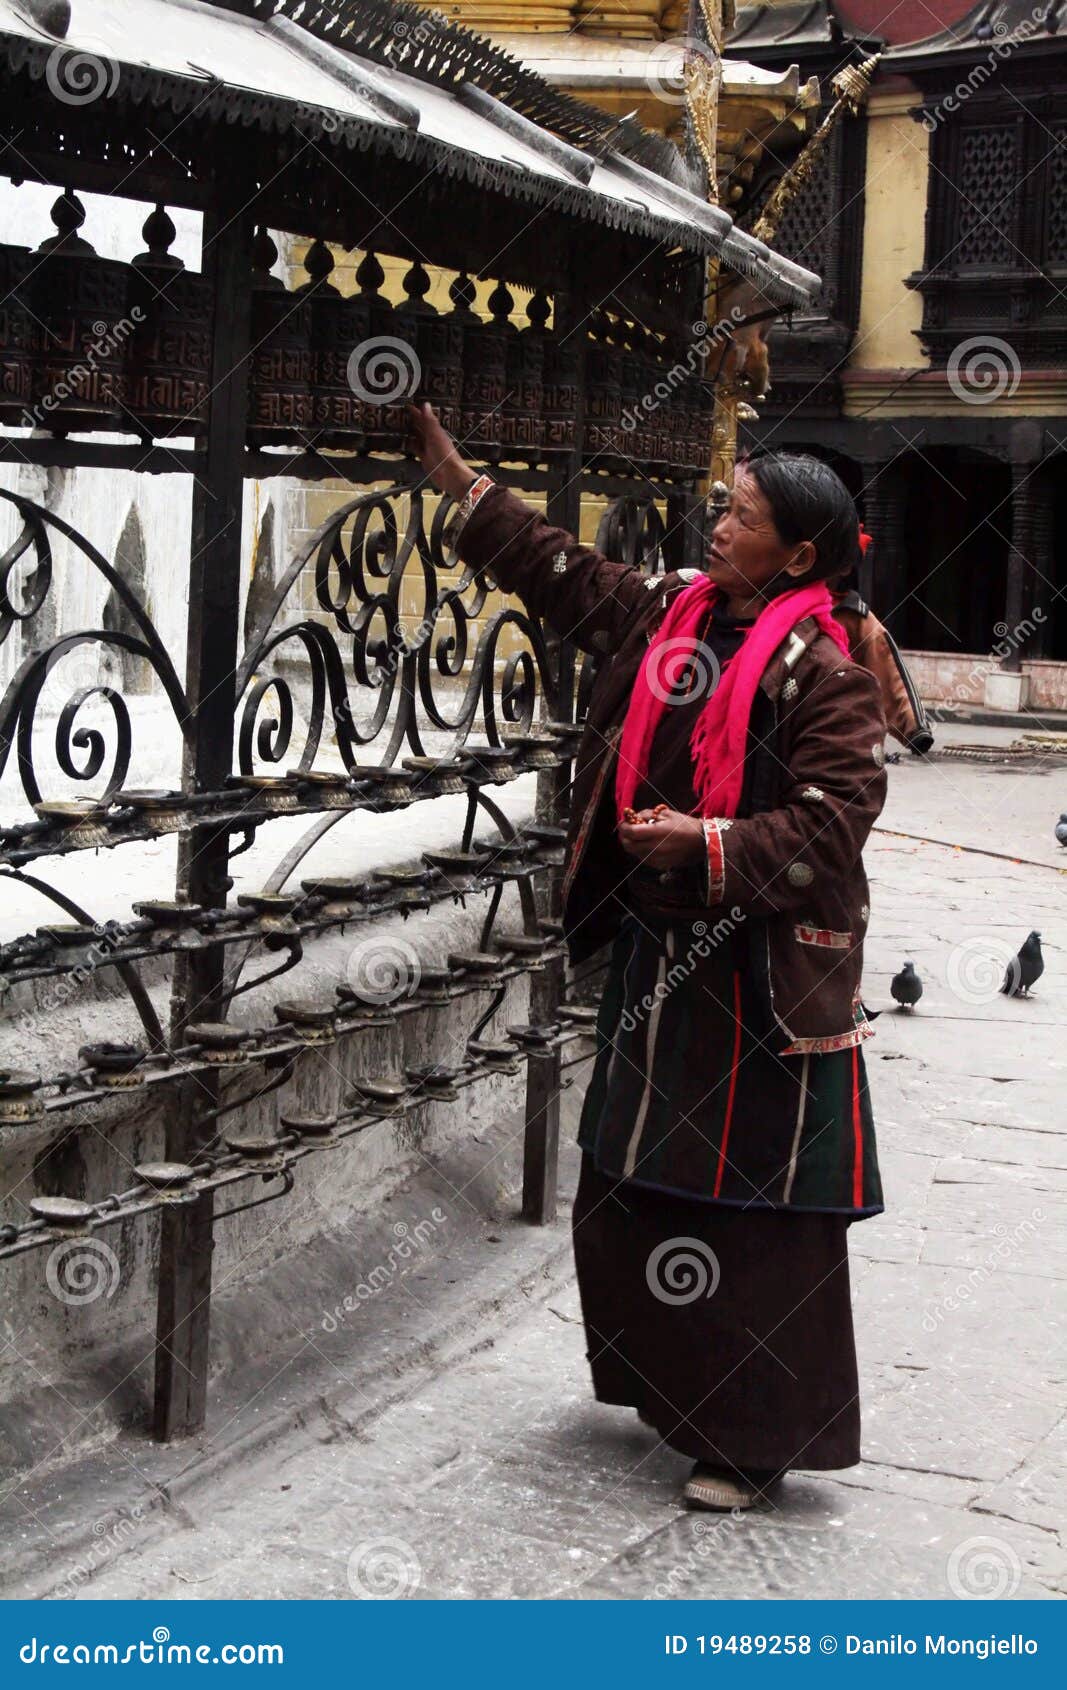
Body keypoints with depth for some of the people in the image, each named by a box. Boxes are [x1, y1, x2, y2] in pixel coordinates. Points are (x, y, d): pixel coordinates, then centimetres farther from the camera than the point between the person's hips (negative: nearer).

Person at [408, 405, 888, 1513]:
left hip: (762, 978, -8)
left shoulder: (822, 673, -15)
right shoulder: (668, 611, 6)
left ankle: (760, 1441, 10)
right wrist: (451, 475, 15)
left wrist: (710, 846, -25)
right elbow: (560, 573, 16)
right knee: (637, 1182, 16)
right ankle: (682, 1392, 34)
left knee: (756, 1207, -2)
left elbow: (833, 822, -20)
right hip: (656, 952, 8)